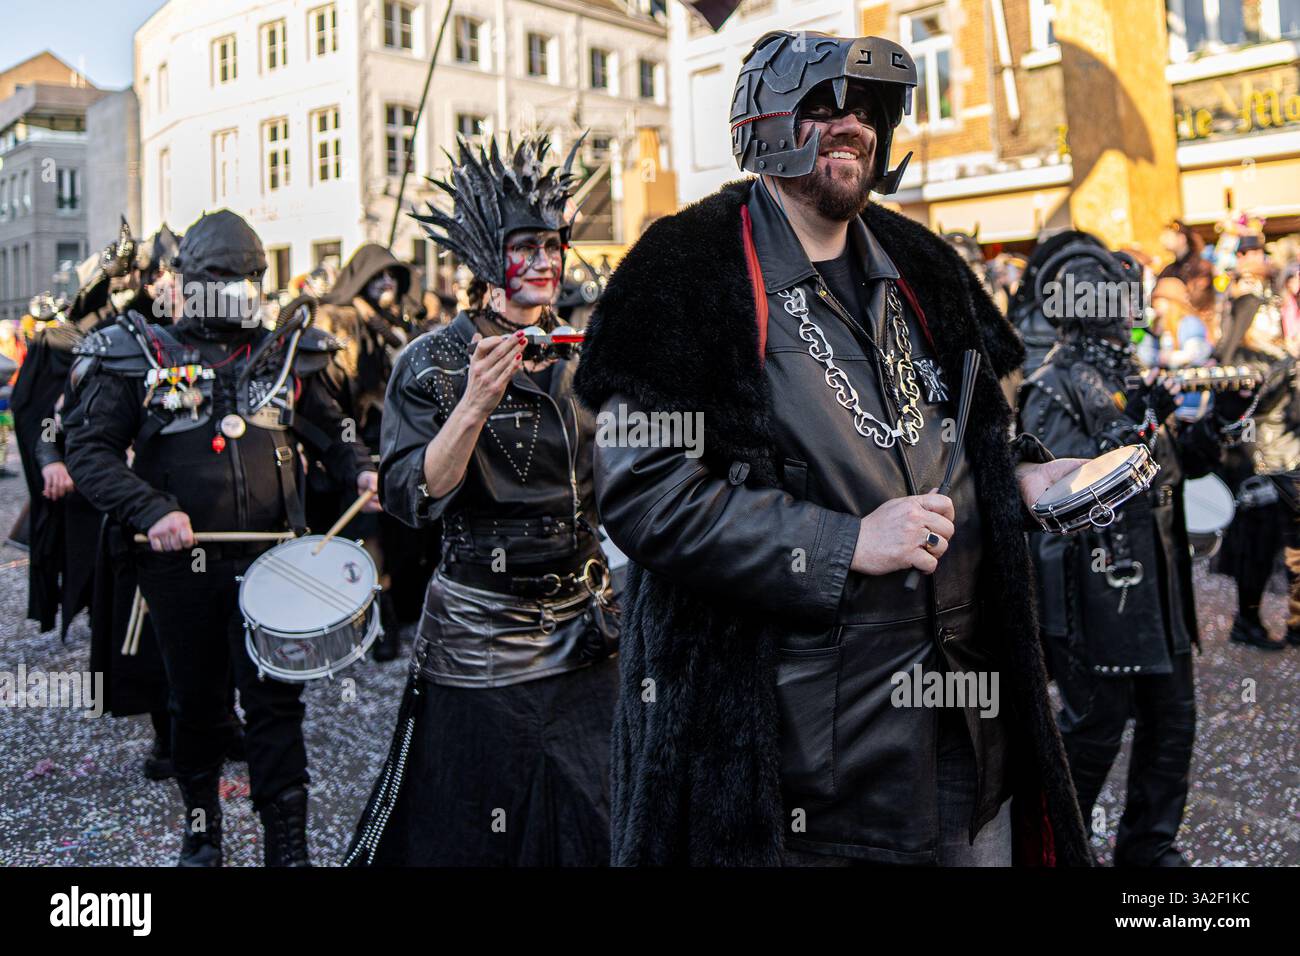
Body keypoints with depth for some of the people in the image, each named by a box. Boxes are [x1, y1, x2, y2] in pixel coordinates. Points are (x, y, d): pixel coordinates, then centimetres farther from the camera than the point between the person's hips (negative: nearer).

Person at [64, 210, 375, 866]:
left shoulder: (285, 356, 9)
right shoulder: (139, 357, 2)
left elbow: (331, 434, 18)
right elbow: (89, 449, -2)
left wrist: (360, 471, -3)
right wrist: (150, 509, -17)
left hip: (269, 558, 1)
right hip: (180, 563, 0)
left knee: (275, 701, -1)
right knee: (195, 702, 14)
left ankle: (287, 845, 9)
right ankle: (200, 825, 35)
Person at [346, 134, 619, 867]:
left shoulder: (583, 356, 7)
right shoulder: (434, 362, -6)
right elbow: (413, 500, -16)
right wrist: (473, 406, -27)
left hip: (583, 632, 4)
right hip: (479, 636, -4)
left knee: (588, 827, 10)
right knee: (470, 833, 6)